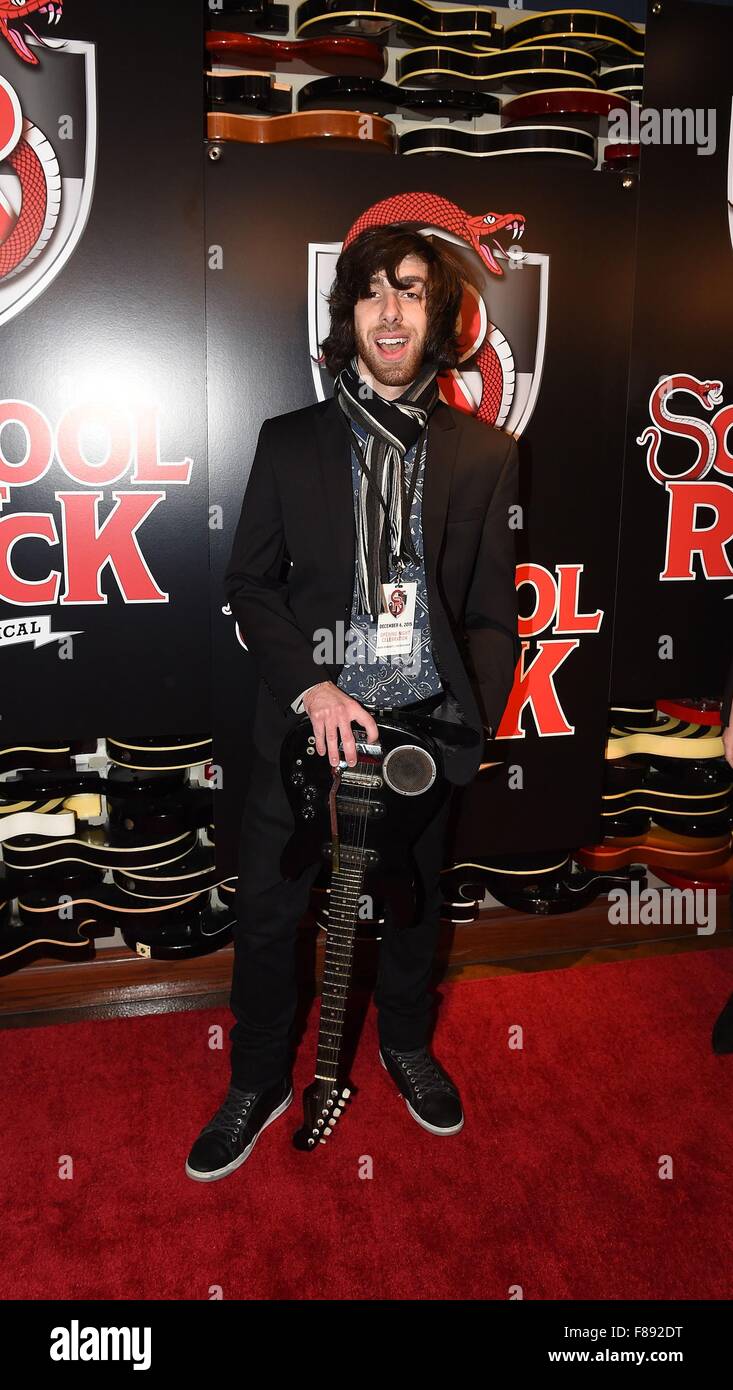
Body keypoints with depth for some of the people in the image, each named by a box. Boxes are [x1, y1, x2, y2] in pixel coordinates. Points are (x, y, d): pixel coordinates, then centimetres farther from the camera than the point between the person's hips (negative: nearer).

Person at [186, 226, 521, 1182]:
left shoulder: (484, 455, 2)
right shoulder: (289, 443, 1)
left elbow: (491, 611, 3)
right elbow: (250, 583, 0)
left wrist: (476, 722, -6)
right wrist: (310, 688, -13)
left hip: (426, 726, 1)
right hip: (308, 723, 0)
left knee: (415, 906, 18)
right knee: (268, 915, 9)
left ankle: (407, 1044, 45)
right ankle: (259, 1083, 32)